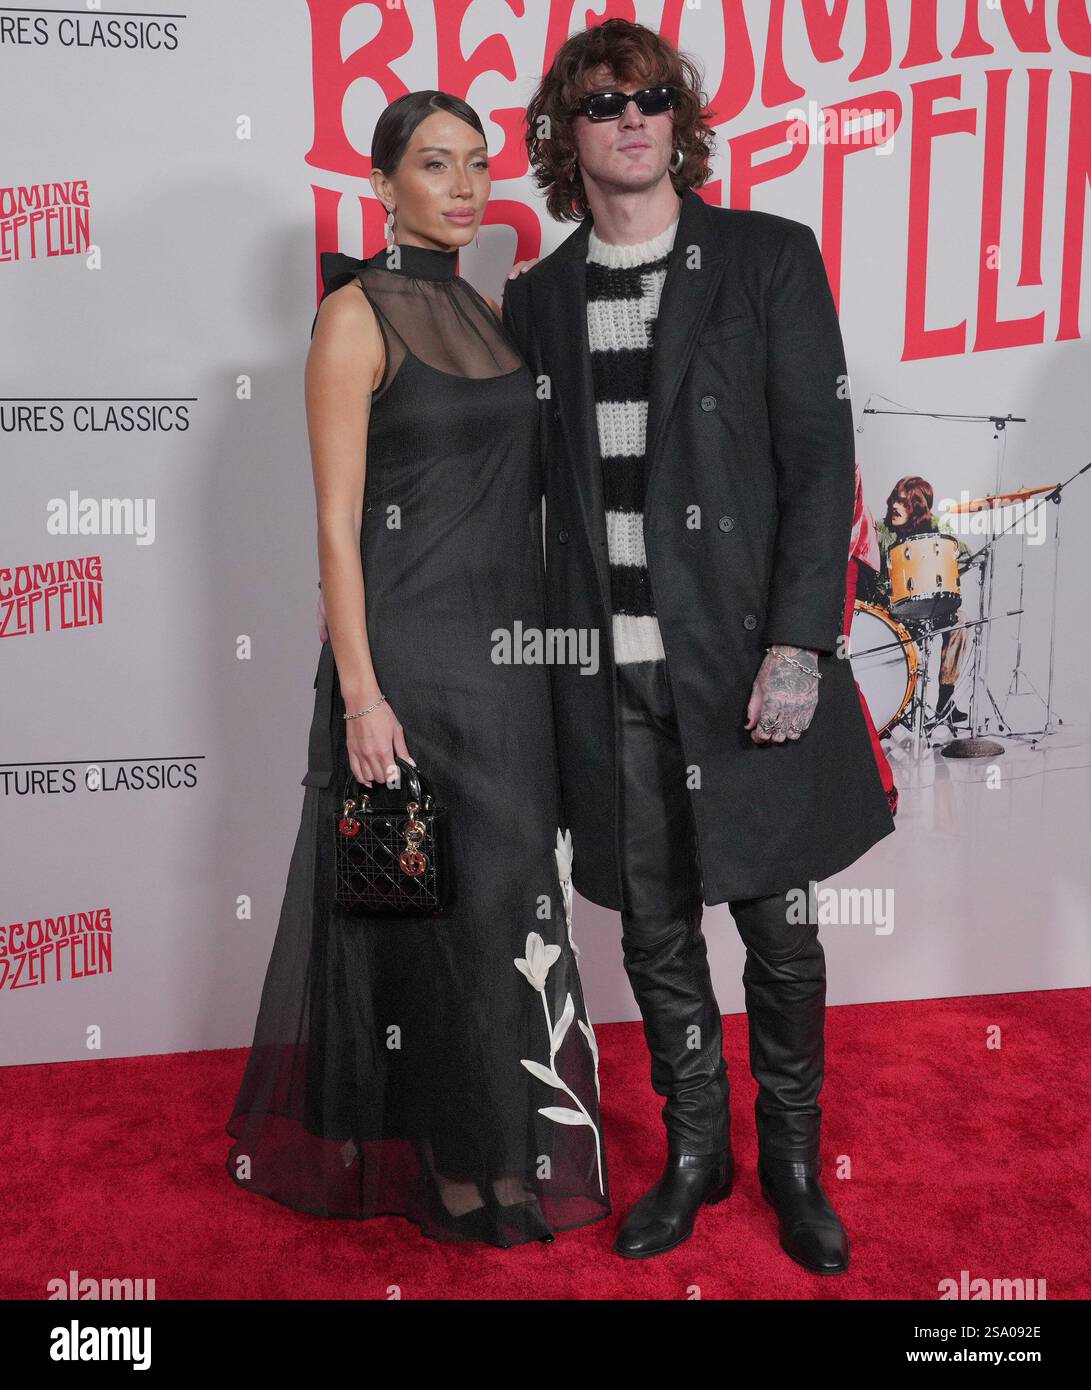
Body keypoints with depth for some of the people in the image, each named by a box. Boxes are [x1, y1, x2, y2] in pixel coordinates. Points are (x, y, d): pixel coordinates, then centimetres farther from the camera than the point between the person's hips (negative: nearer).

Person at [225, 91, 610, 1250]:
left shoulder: (490, 314, 13)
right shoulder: (357, 315, -7)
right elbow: (338, 519, -12)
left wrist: (543, 645, 11)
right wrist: (360, 692, -17)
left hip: (510, 651, 7)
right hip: (412, 650, -7)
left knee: (509, 893, 13)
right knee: (426, 901, 3)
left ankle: (505, 1146, 30)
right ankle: (442, 1165, 21)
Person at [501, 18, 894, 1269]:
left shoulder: (769, 259, 1)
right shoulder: (537, 300, 10)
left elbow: (820, 460, -5)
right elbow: (529, 482, 13)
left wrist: (798, 644, -13)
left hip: (744, 660, -2)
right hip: (607, 674, 3)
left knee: (777, 928, 9)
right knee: (654, 931, 13)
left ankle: (792, 1161, 31)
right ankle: (694, 1152, 33)